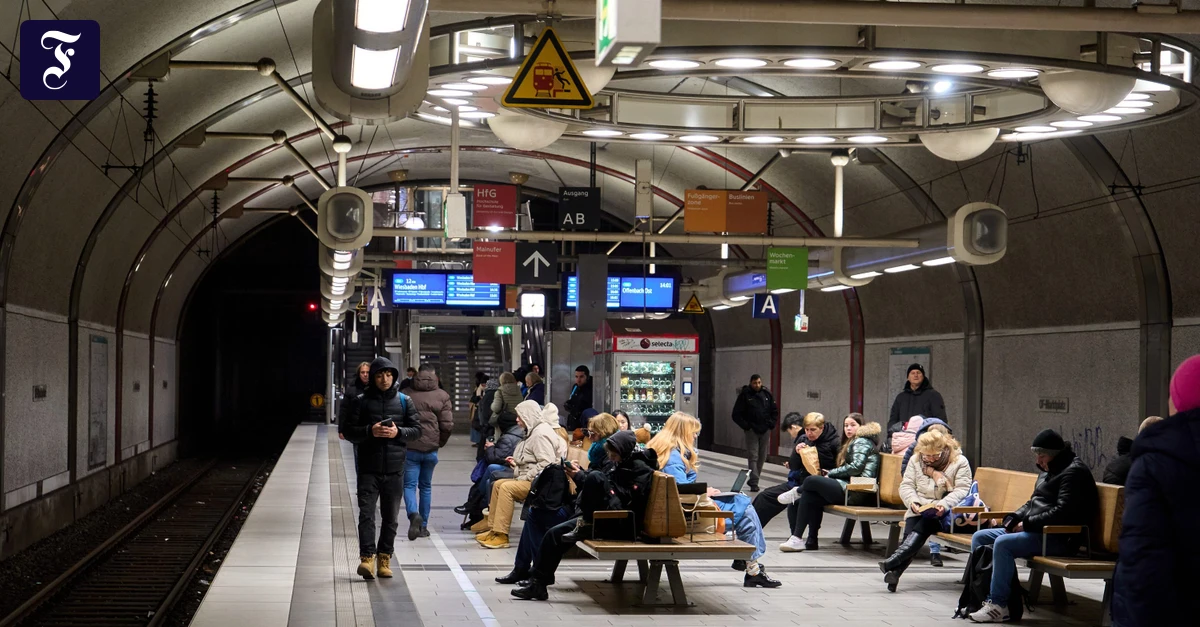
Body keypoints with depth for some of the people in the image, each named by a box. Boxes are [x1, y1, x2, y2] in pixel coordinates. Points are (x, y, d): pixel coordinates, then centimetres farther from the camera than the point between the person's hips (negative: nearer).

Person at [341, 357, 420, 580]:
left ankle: (384, 559, 17)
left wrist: (398, 432, -12)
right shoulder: (363, 401, 4)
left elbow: (417, 429, 7)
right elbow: (349, 431, 3)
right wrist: (370, 431, -15)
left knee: (391, 517, 8)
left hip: (395, 469, 2)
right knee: (366, 513, -11)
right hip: (369, 469, -2)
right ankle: (367, 558, -14)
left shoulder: (404, 401, 7)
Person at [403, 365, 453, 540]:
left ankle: (414, 514, -24)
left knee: (409, 485, 3)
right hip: (431, 449, 1)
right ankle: (423, 526, 18)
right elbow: (447, 425, -5)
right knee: (426, 486, 14)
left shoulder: (407, 395, -1)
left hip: (410, 447, -1)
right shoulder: (442, 396, -1)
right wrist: (440, 442, 12)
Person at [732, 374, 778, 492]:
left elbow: (775, 411, 18)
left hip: (765, 430, 4)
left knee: (762, 457, 7)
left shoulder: (767, 394, 8)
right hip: (751, 430, -4)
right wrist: (745, 426, -9)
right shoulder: (745, 395, -3)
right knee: (753, 456, -9)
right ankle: (754, 482, -13)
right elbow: (736, 414, -2)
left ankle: (753, 479, 19)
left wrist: (771, 424, 5)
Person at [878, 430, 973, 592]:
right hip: (919, 511, 4)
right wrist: (913, 502, -14)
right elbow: (906, 486, 8)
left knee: (926, 523, -34)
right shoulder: (915, 461, 14)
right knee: (910, 532, -27)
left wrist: (944, 504, -25)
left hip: (947, 514, -4)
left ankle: (894, 562, -49)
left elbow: (962, 490, -8)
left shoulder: (959, 462, 2)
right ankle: (895, 570, -44)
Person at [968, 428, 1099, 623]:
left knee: (1003, 543, -30)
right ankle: (982, 598, -2)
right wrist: (1014, 518, 7)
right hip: (1033, 530, 11)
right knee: (979, 538, 5)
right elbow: (1032, 503, 26)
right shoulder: (1049, 471, 21)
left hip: (1059, 538, -11)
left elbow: (1063, 512, -21)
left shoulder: (1074, 472, -11)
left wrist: (1028, 523, -18)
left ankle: (998, 605, -25)